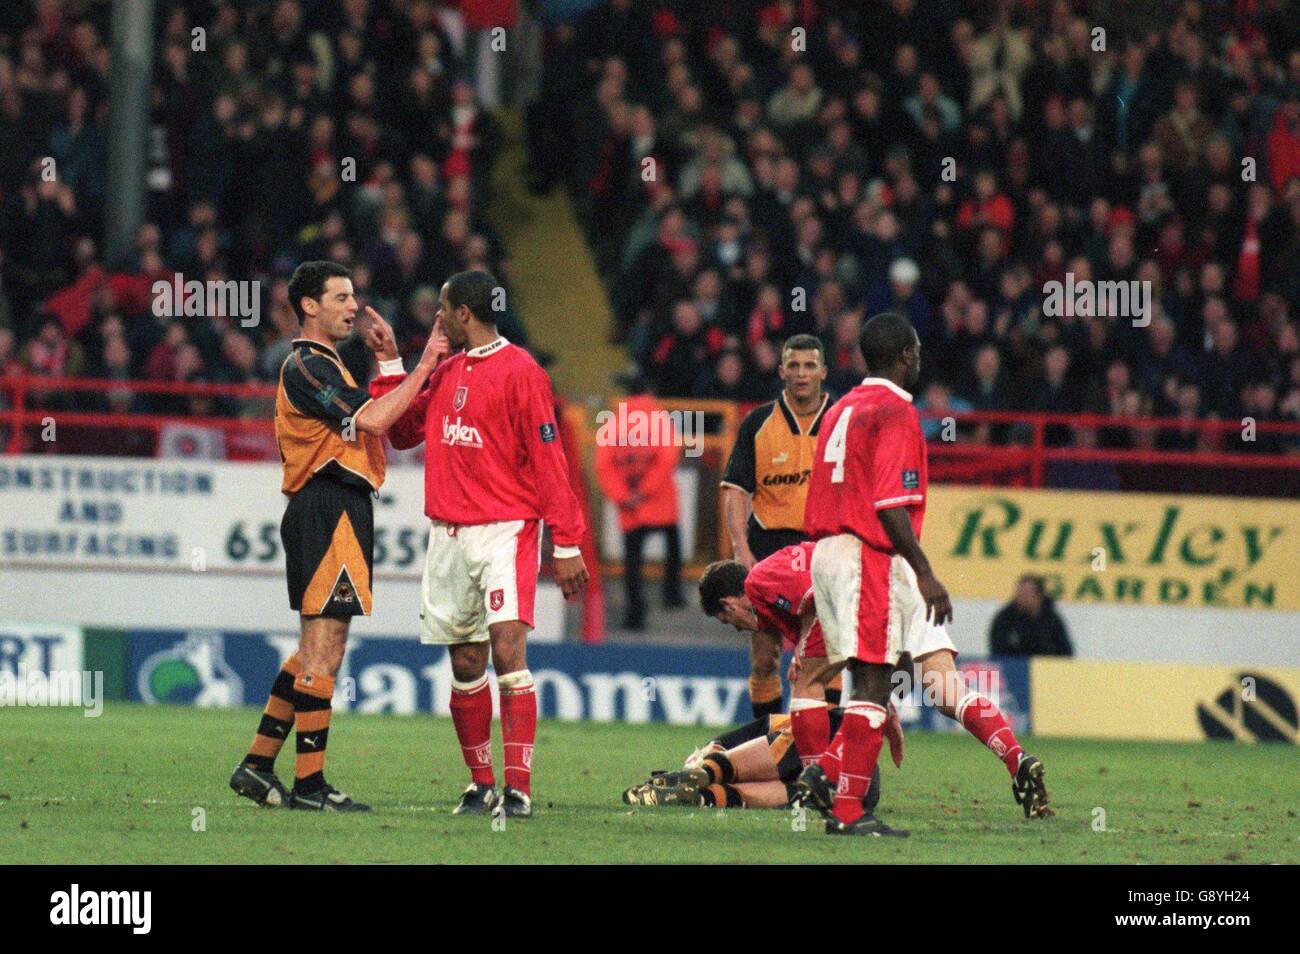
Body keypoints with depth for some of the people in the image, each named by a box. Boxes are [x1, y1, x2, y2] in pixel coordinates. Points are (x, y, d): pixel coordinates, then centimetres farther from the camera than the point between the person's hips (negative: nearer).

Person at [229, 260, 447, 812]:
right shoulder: (306, 366, -11)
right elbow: (371, 420, -21)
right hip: (330, 512, -11)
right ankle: (309, 785, -9)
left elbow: (370, 423, 23)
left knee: (316, 651, 14)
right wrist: (424, 366, -16)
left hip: (339, 512, 11)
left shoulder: (321, 364, 23)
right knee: (323, 652, -9)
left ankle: (257, 766, 16)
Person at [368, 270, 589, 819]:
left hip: (505, 531, -7)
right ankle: (481, 784, 16)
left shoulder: (518, 371, -7)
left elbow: (548, 460, -9)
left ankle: (518, 788, -18)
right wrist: (390, 364, 14)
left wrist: (566, 544, -12)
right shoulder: (446, 372, 14)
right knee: (466, 666, 7)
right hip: (449, 536, 7)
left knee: (508, 649, -16)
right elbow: (404, 432, 22)